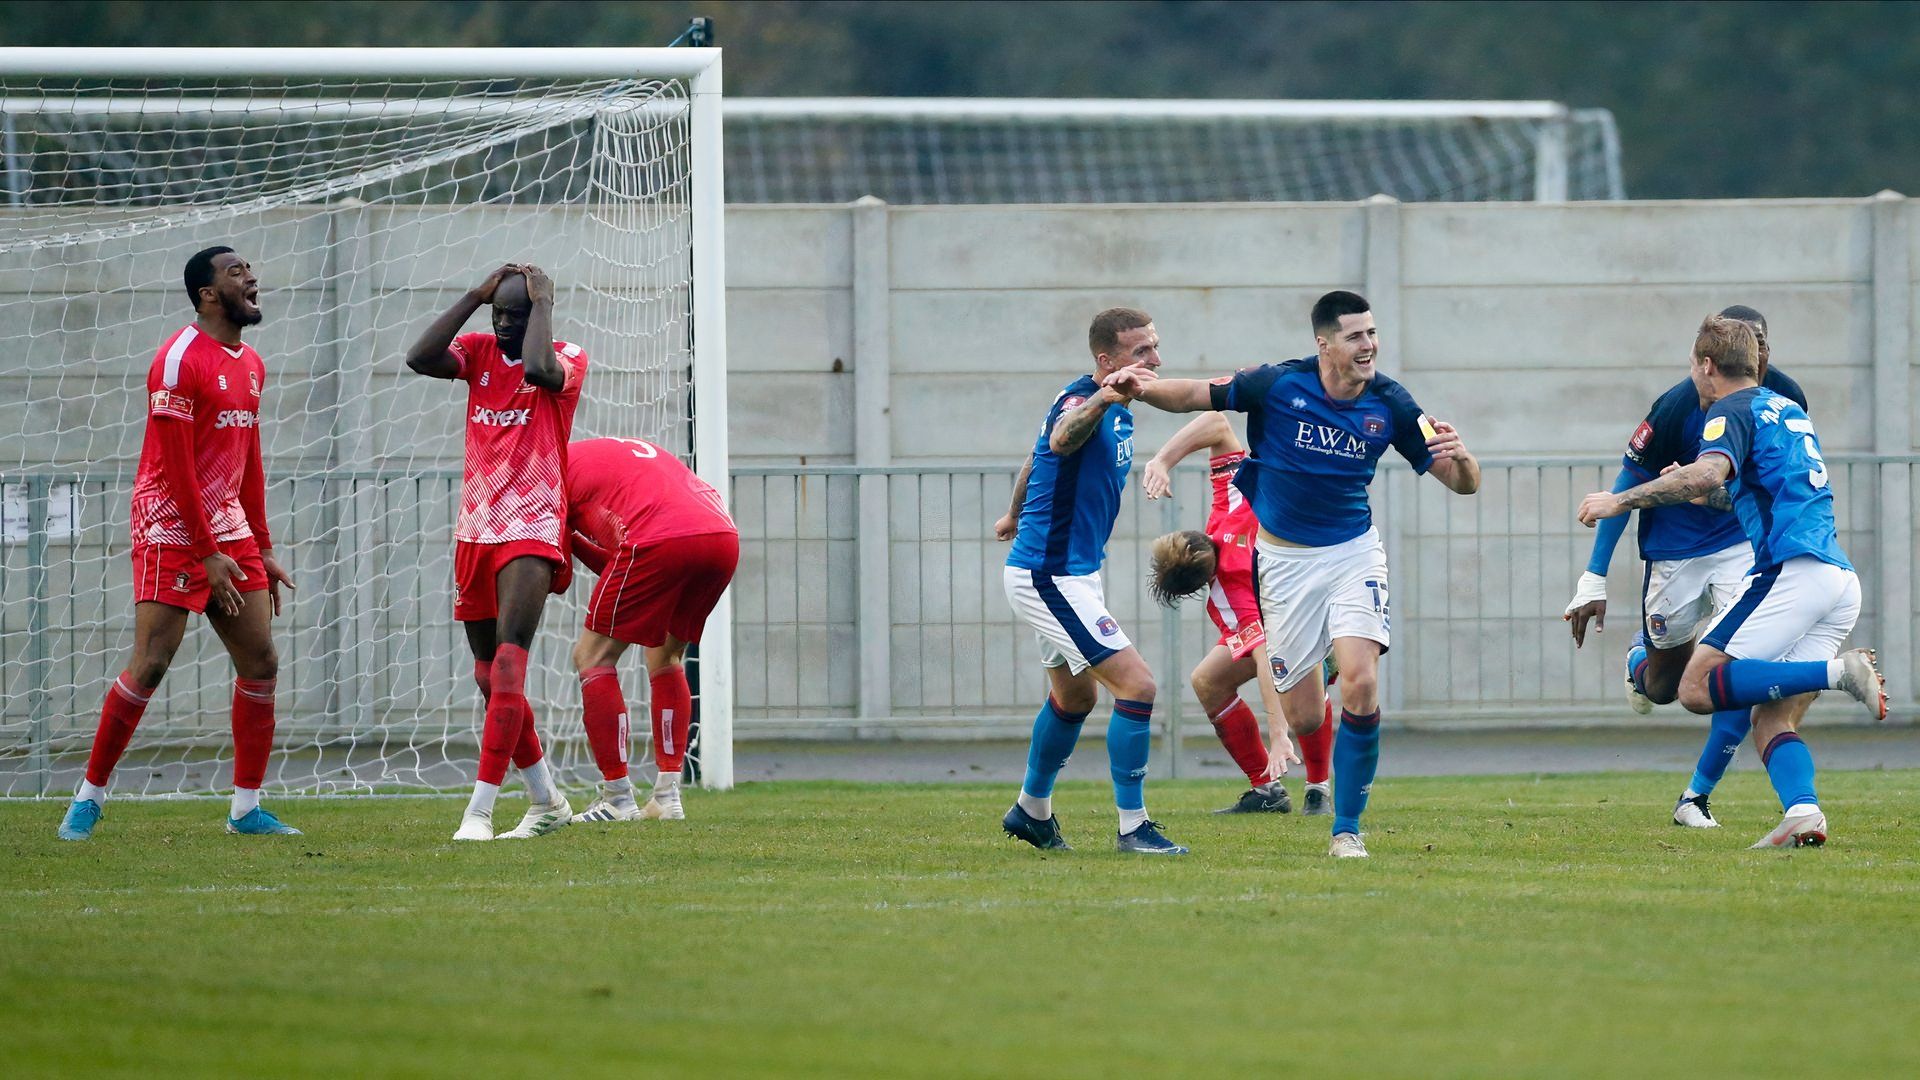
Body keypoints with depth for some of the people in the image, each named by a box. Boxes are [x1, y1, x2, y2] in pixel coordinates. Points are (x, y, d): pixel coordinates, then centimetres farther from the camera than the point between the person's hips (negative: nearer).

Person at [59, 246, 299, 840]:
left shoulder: (250, 366, 13)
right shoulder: (180, 360, -13)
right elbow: (177, 467, -16)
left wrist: (262, 550, 16)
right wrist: (208, 554, -17)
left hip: (231, 532, 8)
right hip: (174, 532, -8)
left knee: (261, 663, 2)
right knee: (149, 666, -10)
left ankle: (246, 808, 8)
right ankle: (90, 795, 2)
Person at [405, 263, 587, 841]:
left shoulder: (567, 358, -3)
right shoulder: (479, 352, 10)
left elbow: (539, 368, -26)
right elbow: (419, 358, -8)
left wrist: (540, 300, -12)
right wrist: (477, 295, -4)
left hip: (532, 530, -6)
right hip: (475, 531, 6)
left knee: (507, 664, -20)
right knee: (490, 678, 10)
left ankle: (479, 810, -24)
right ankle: (547, 800, 23)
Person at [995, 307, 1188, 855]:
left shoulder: (1118, 411, 9)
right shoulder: (1080, 398, -21)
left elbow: (1039, 459, 25)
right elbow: (1061, 440, -48)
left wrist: (1015, 516, 41)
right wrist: (1101, 400, -68)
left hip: (1073, 573, 11)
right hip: (1049, 576, -11)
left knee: (1075, 695, 25)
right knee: (1136, 685, -14)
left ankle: (1032, 810, 41)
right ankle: (1132, 826, -9)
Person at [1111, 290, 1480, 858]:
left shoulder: (1390, 405, -9)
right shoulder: (1279, 385, -14)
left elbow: (1462, 483, -4)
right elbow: (1197, 396, -2)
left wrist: (1459, 456, -27)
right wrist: (1142, 389, -21)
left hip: (1354, 550, 1)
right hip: (1283, 557, -1)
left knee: (1360, 682, -21)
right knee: (1302, 716, -1)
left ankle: (1347, 828, -8)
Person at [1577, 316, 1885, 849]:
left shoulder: (1732, 410, 0)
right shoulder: (1787, 409, 27)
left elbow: (1709, 472, -21)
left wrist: (1621, 500, -15)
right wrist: (1696, 492, 48)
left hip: (1793, 571, -9)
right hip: (1843, 582, 9)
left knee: (1698, 688, -12)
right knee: (1771, 721, 5)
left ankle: (1839, 672, -21)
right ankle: (1803, 811, -21)